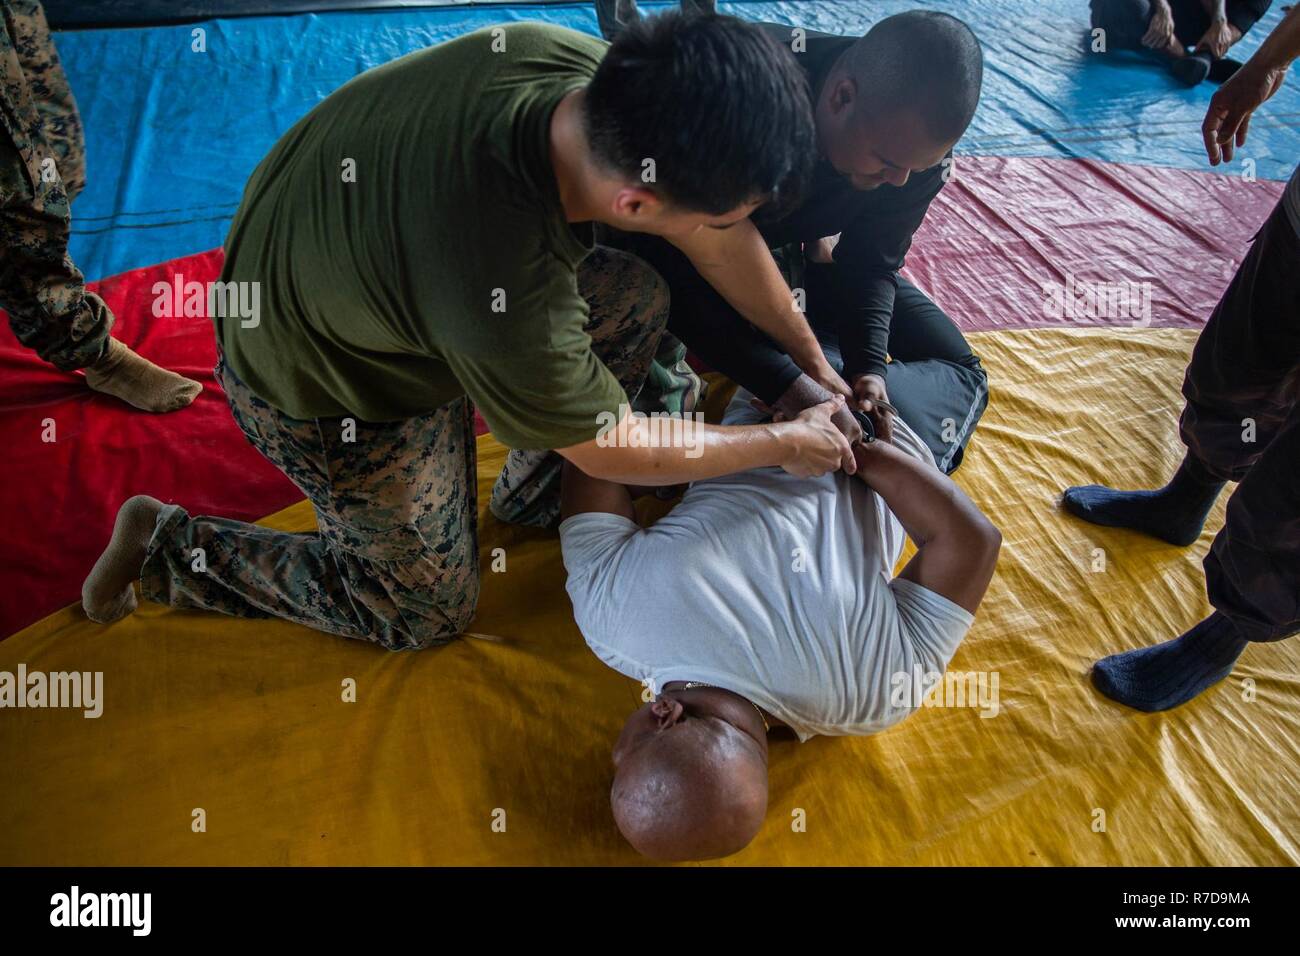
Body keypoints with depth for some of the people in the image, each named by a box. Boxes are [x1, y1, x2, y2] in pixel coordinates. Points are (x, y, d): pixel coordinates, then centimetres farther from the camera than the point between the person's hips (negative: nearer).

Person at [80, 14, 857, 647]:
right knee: (428, 612, 11)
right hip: (321, 389, -7)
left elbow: (716, 242, -7)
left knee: (638, 298, -1)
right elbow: (618, 451, -22)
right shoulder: (507, 306, -43)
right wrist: (786, 443, -10)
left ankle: (535, 500, 19)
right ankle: (168, 546, 20)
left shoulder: (582, 62, -23)